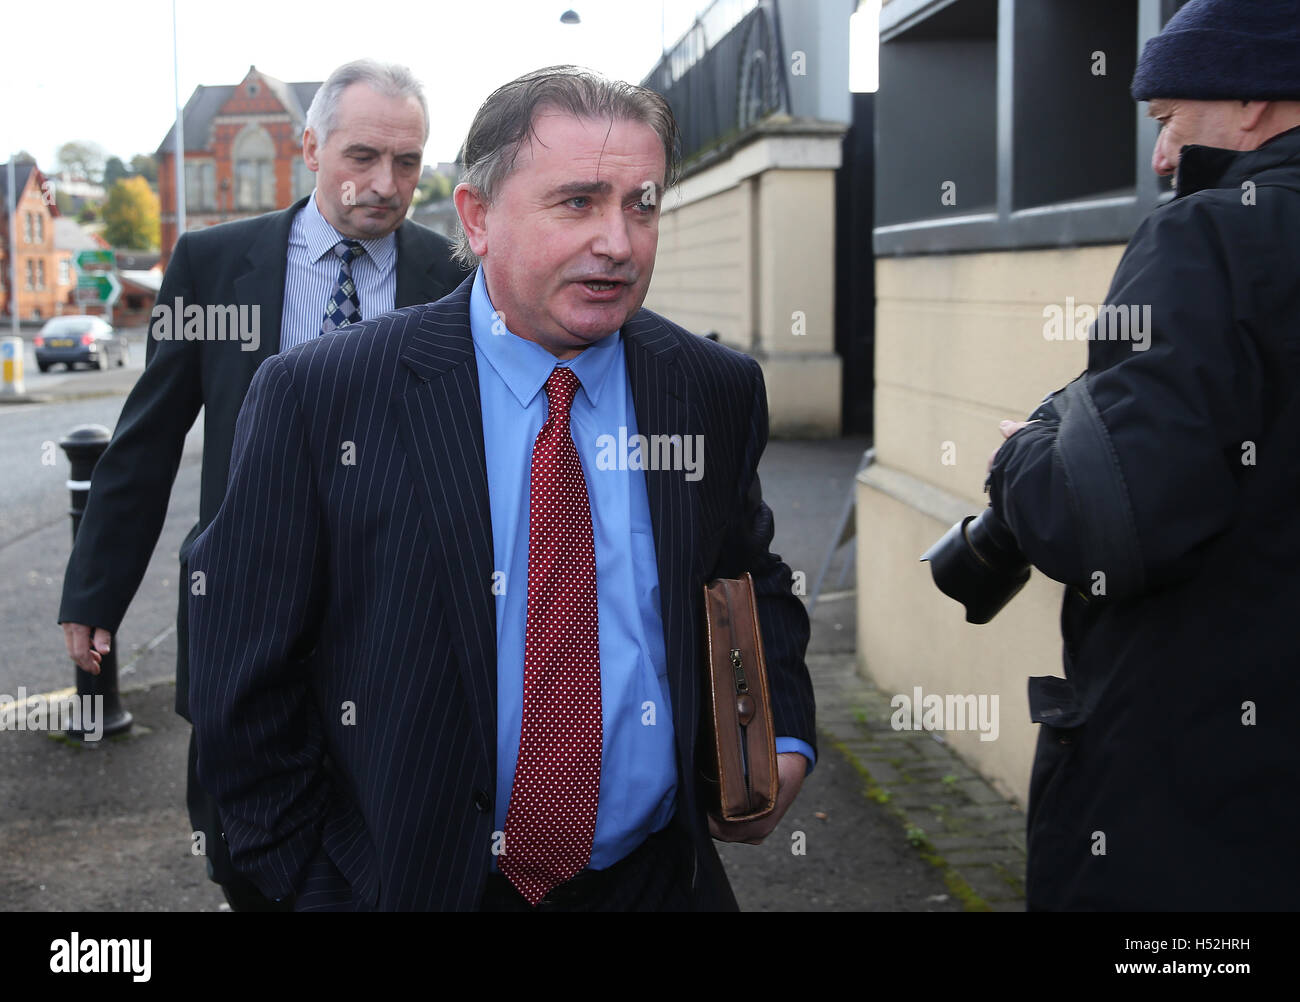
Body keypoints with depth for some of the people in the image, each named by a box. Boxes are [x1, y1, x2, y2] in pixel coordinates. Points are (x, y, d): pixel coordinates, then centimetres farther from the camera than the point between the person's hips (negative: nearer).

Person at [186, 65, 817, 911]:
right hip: (416, 881, -2)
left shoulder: (716, 393, -4)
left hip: (657, 879, 3)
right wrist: (314, 885, -8)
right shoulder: (316, 399, -13)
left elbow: (755, 580, 12)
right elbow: (251, 691, -8)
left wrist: (785, 739, -3)